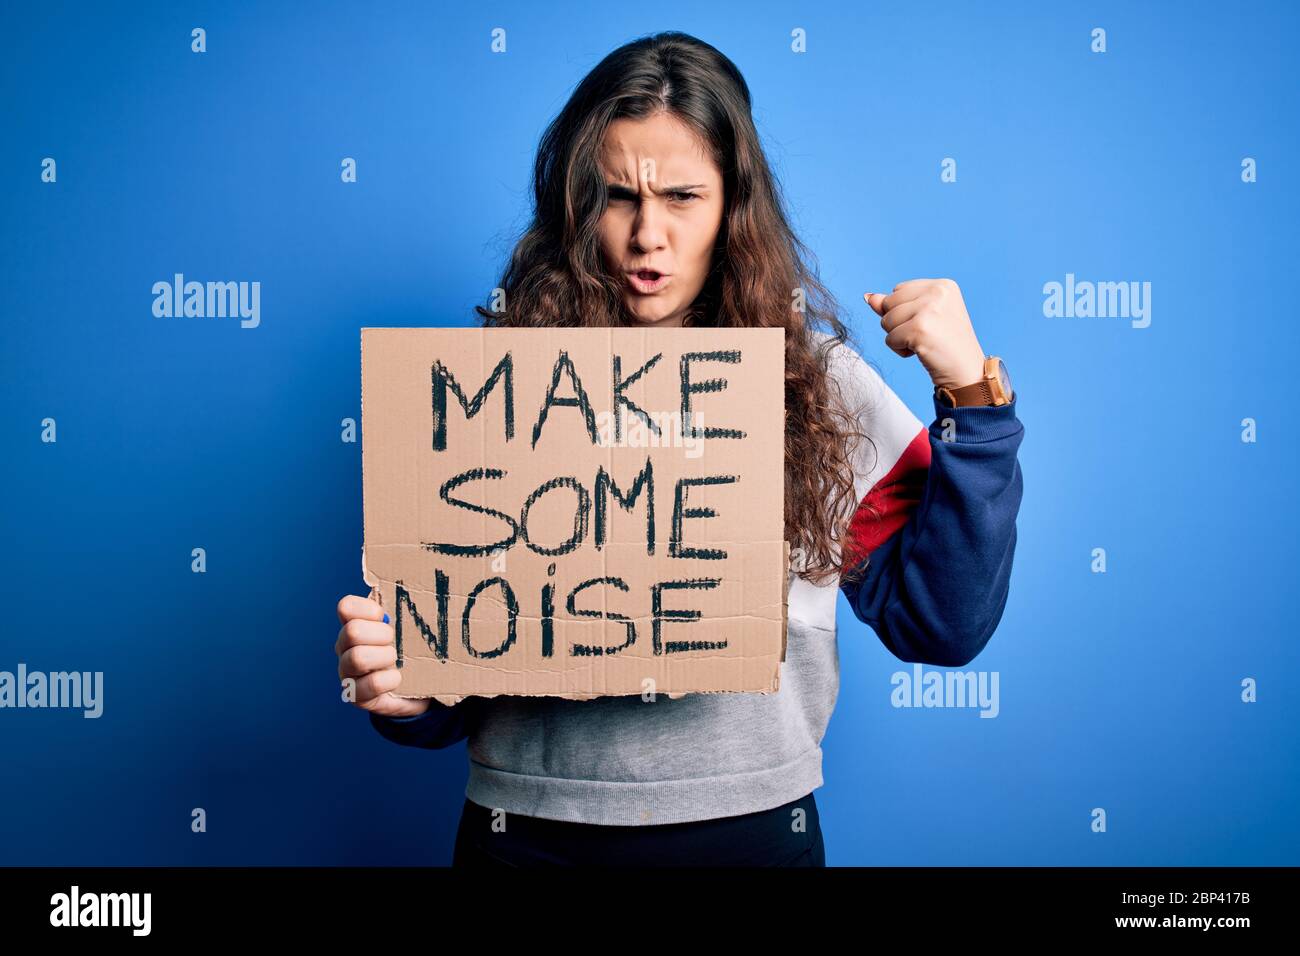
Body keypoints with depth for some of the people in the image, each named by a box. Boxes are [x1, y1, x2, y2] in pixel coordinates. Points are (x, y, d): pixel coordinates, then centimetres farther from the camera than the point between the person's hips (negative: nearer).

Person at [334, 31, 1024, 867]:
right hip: (534, 830, 0)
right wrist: (398, 687, -22)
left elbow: (944, 627, -5)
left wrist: (973, 396, -11)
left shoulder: (818, 384, -2)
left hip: (753, 826, 1)